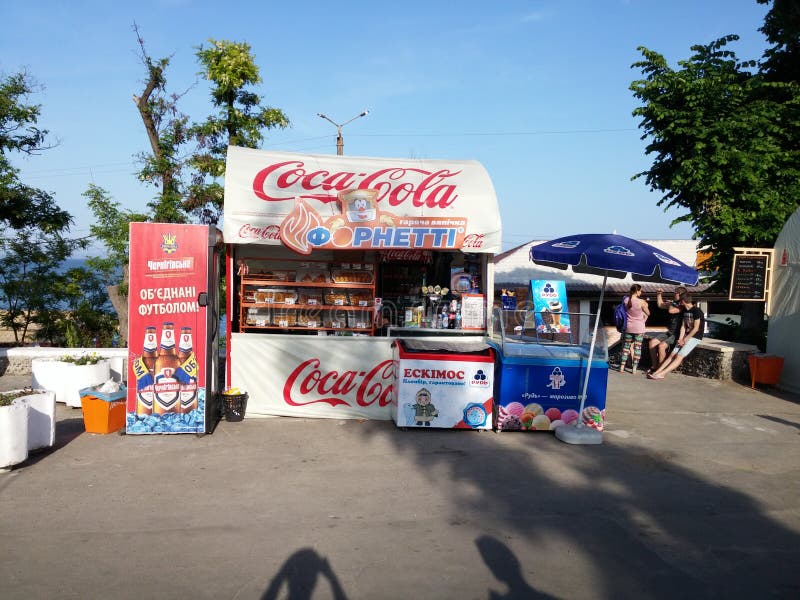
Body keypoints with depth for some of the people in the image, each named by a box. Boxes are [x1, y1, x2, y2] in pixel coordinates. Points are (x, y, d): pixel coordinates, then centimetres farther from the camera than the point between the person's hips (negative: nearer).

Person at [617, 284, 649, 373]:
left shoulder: (625, 300, -6)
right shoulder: (641, 302, -15)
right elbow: (648, 313, -1)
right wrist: (645, 305, 16)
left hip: (628, 327, 4)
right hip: (639, 328, -4)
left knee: (626, 346, 14)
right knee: (637, 347, 5)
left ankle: (622, 367, 12)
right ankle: (634, 368, 5)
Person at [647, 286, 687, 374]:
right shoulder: (674, 303, 13)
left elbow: (671, 310, -29)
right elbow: (660, 305, 28)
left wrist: (670, 304, -7)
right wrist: (659, 294, 16)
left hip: (677, 334, -9)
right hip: (669, 332, 9)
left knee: (661, 346, -27)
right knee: (652, 342, -7)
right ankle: (654, 366, -1)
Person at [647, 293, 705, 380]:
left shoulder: (696, 311, -12)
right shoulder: (685, 310, 13)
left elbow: (696, 328, -15)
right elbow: (683, 326, 9)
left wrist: (685, 340, -13)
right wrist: (680, 339, -6)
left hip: (695, 337, -8)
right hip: (686, 336, 8)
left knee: (679, 356, -19)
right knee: (672, 355, -6)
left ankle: (661, 374, -29)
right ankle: (657, 371, -15)